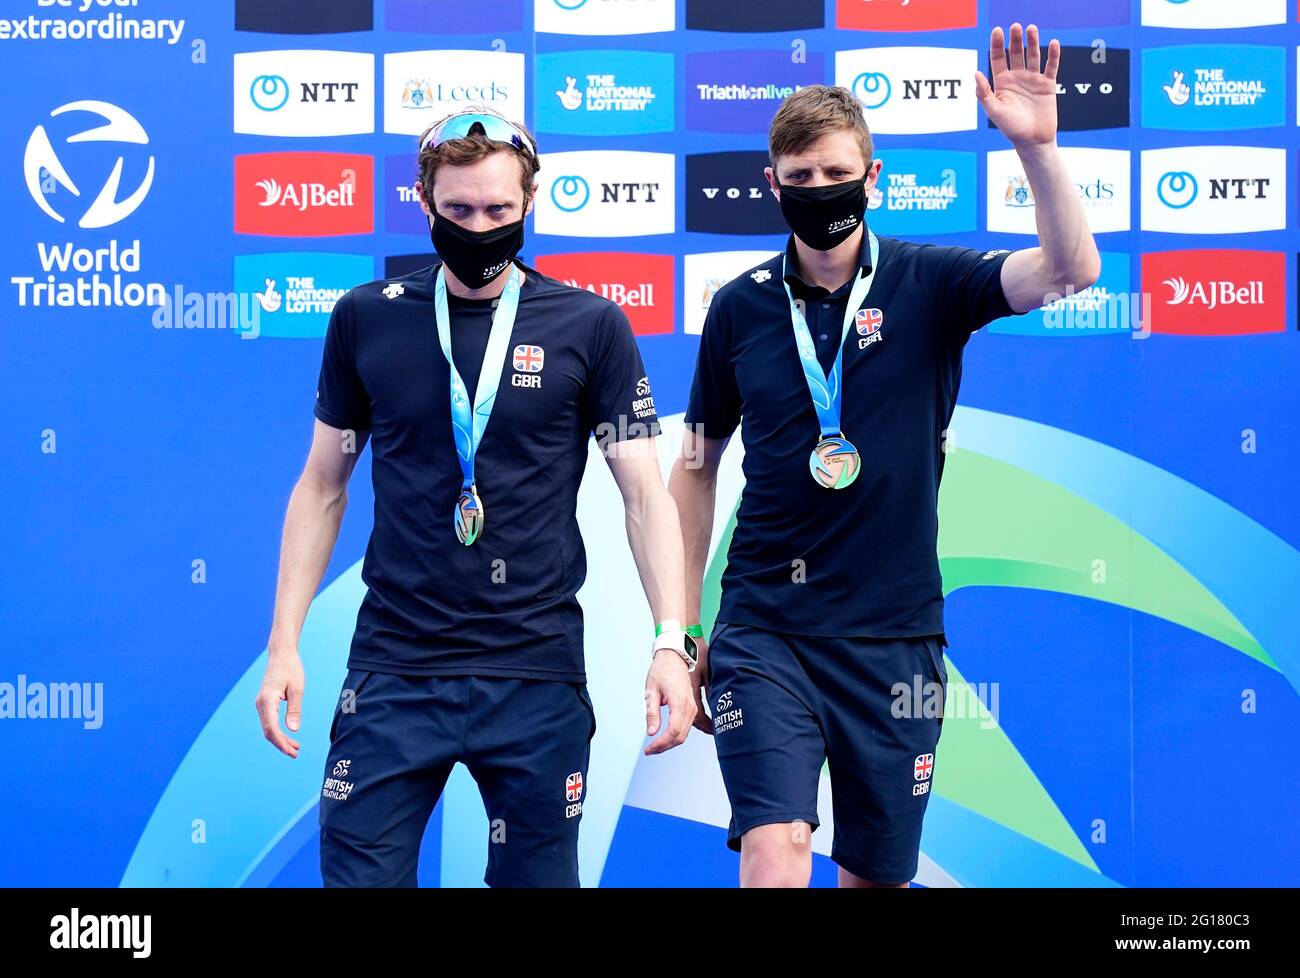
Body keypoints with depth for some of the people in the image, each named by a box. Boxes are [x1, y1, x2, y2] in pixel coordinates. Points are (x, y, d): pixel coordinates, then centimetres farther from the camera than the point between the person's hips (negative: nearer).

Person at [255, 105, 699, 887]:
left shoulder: (591, 326, -1)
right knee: (356, 874, 0)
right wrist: (284, 645, 4)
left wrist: (671, 639, -13)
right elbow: (323, 487, 10)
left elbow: (645, 493, -1)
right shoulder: (365, 319, 3)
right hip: (393, 668, 1)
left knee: (537, 873, 7)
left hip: (537, 674, -1)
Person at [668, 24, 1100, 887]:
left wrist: (1038, 146, -32)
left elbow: (1070, 271, -18)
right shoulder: (741, 306, 2)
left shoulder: (927, 283, -2)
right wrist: (681, 630, 9)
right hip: (765, 631, 0)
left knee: (877, 872, 11)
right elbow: (697, 468, 11)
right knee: (775, 857, -17)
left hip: (894, 636, 0)